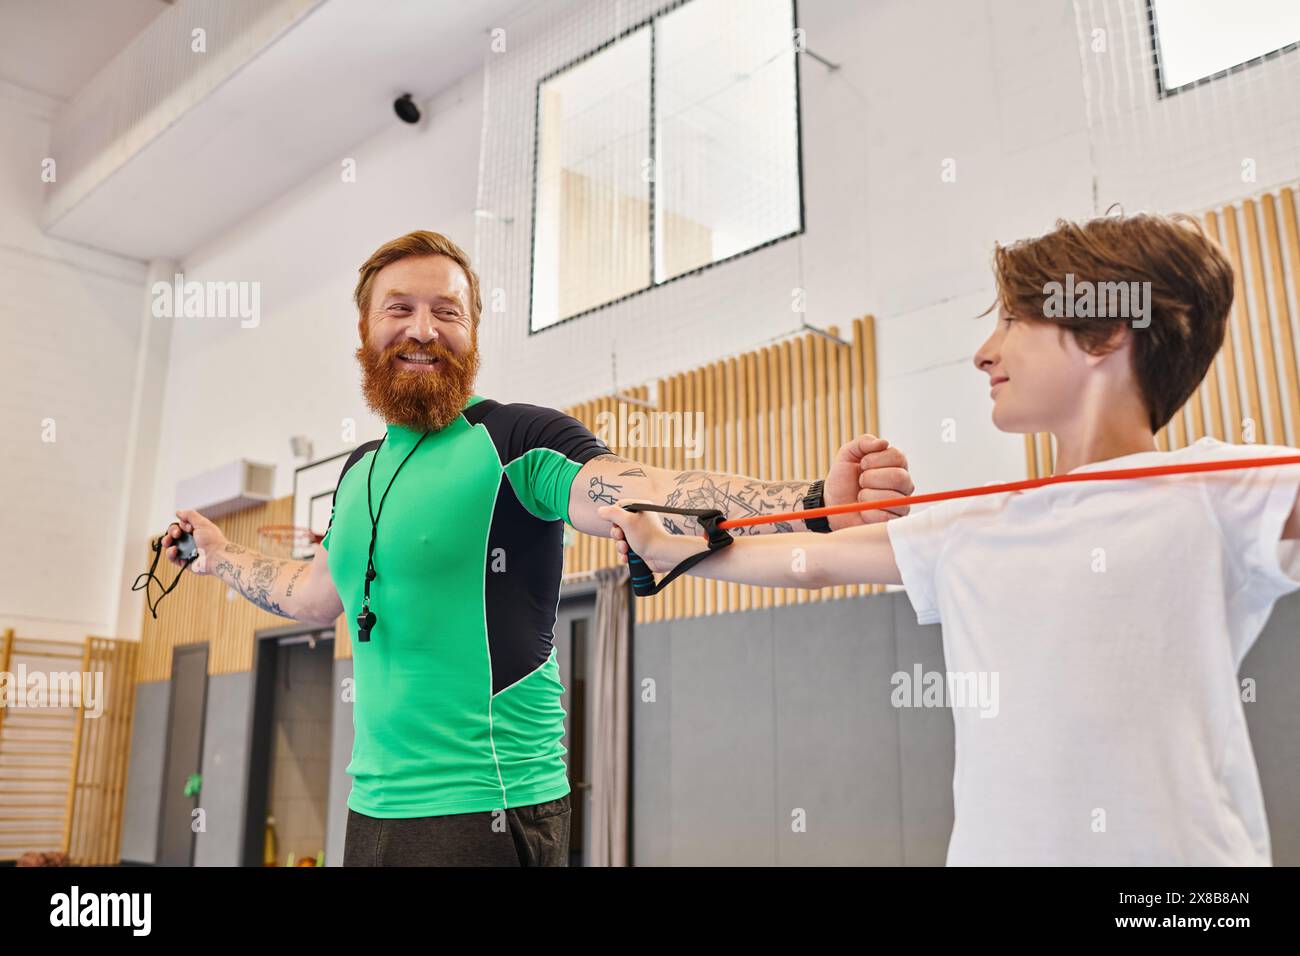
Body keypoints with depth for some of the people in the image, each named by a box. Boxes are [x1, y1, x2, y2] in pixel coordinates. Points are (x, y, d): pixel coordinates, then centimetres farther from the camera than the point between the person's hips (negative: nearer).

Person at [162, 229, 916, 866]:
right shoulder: (361, 471, 12)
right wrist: (218, 554, 38)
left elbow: (648, 498, -28)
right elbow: (316, 595, 29)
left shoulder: (517, 440, -10)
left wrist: (817, 506, -43)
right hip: (373, 806, 7)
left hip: (485, 808, -7)